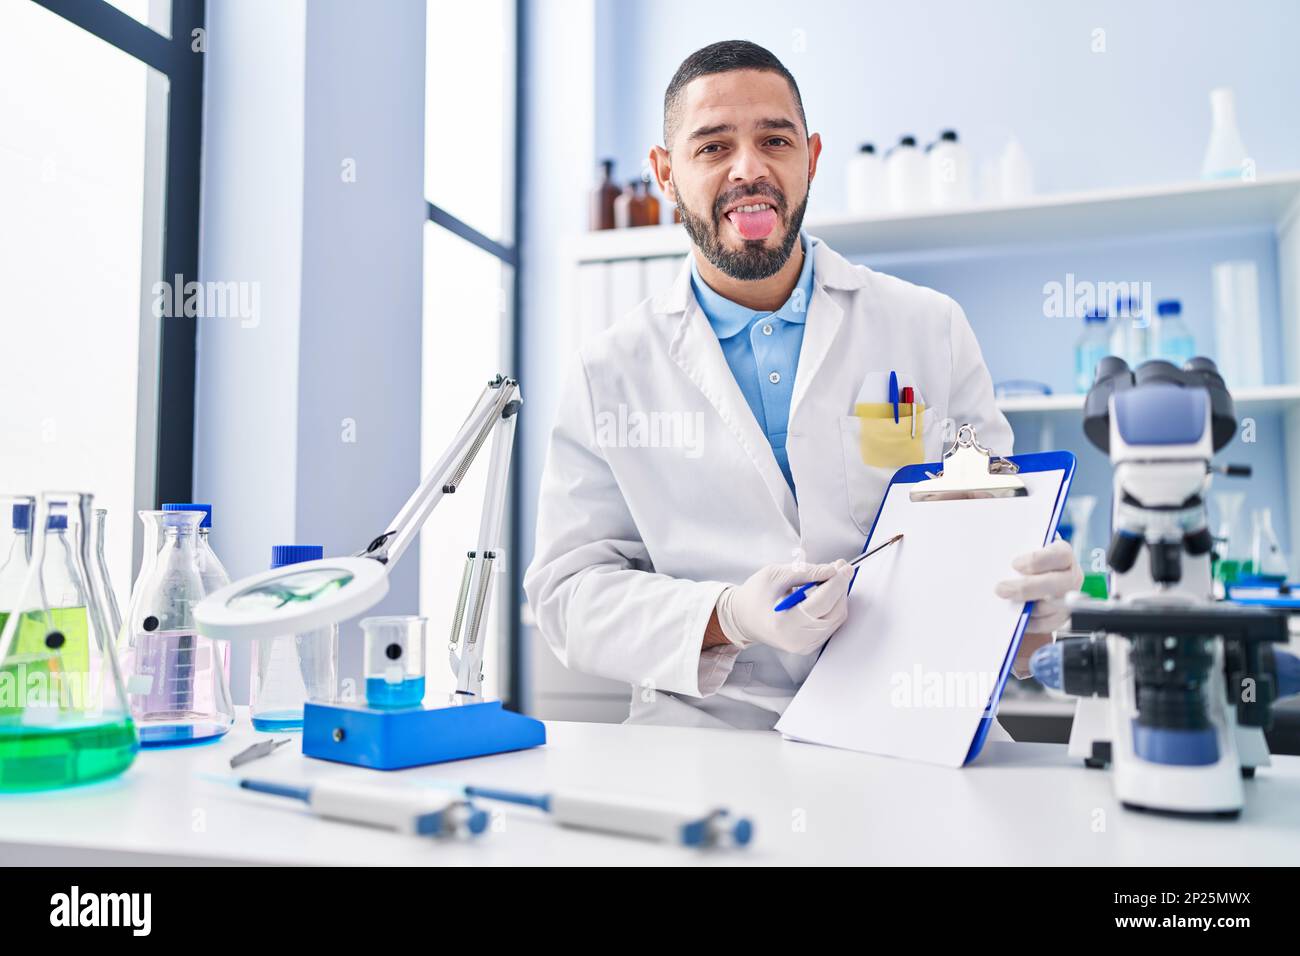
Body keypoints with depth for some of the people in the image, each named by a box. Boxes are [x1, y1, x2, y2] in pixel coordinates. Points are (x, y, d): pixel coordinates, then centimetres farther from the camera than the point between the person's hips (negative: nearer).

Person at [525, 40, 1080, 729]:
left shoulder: (931, 329, 8)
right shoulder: (610, 372, 5)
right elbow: (567, 590, 2)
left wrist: (1037, 592, -14)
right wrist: (727, 619, -16)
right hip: (703, 735, -1)